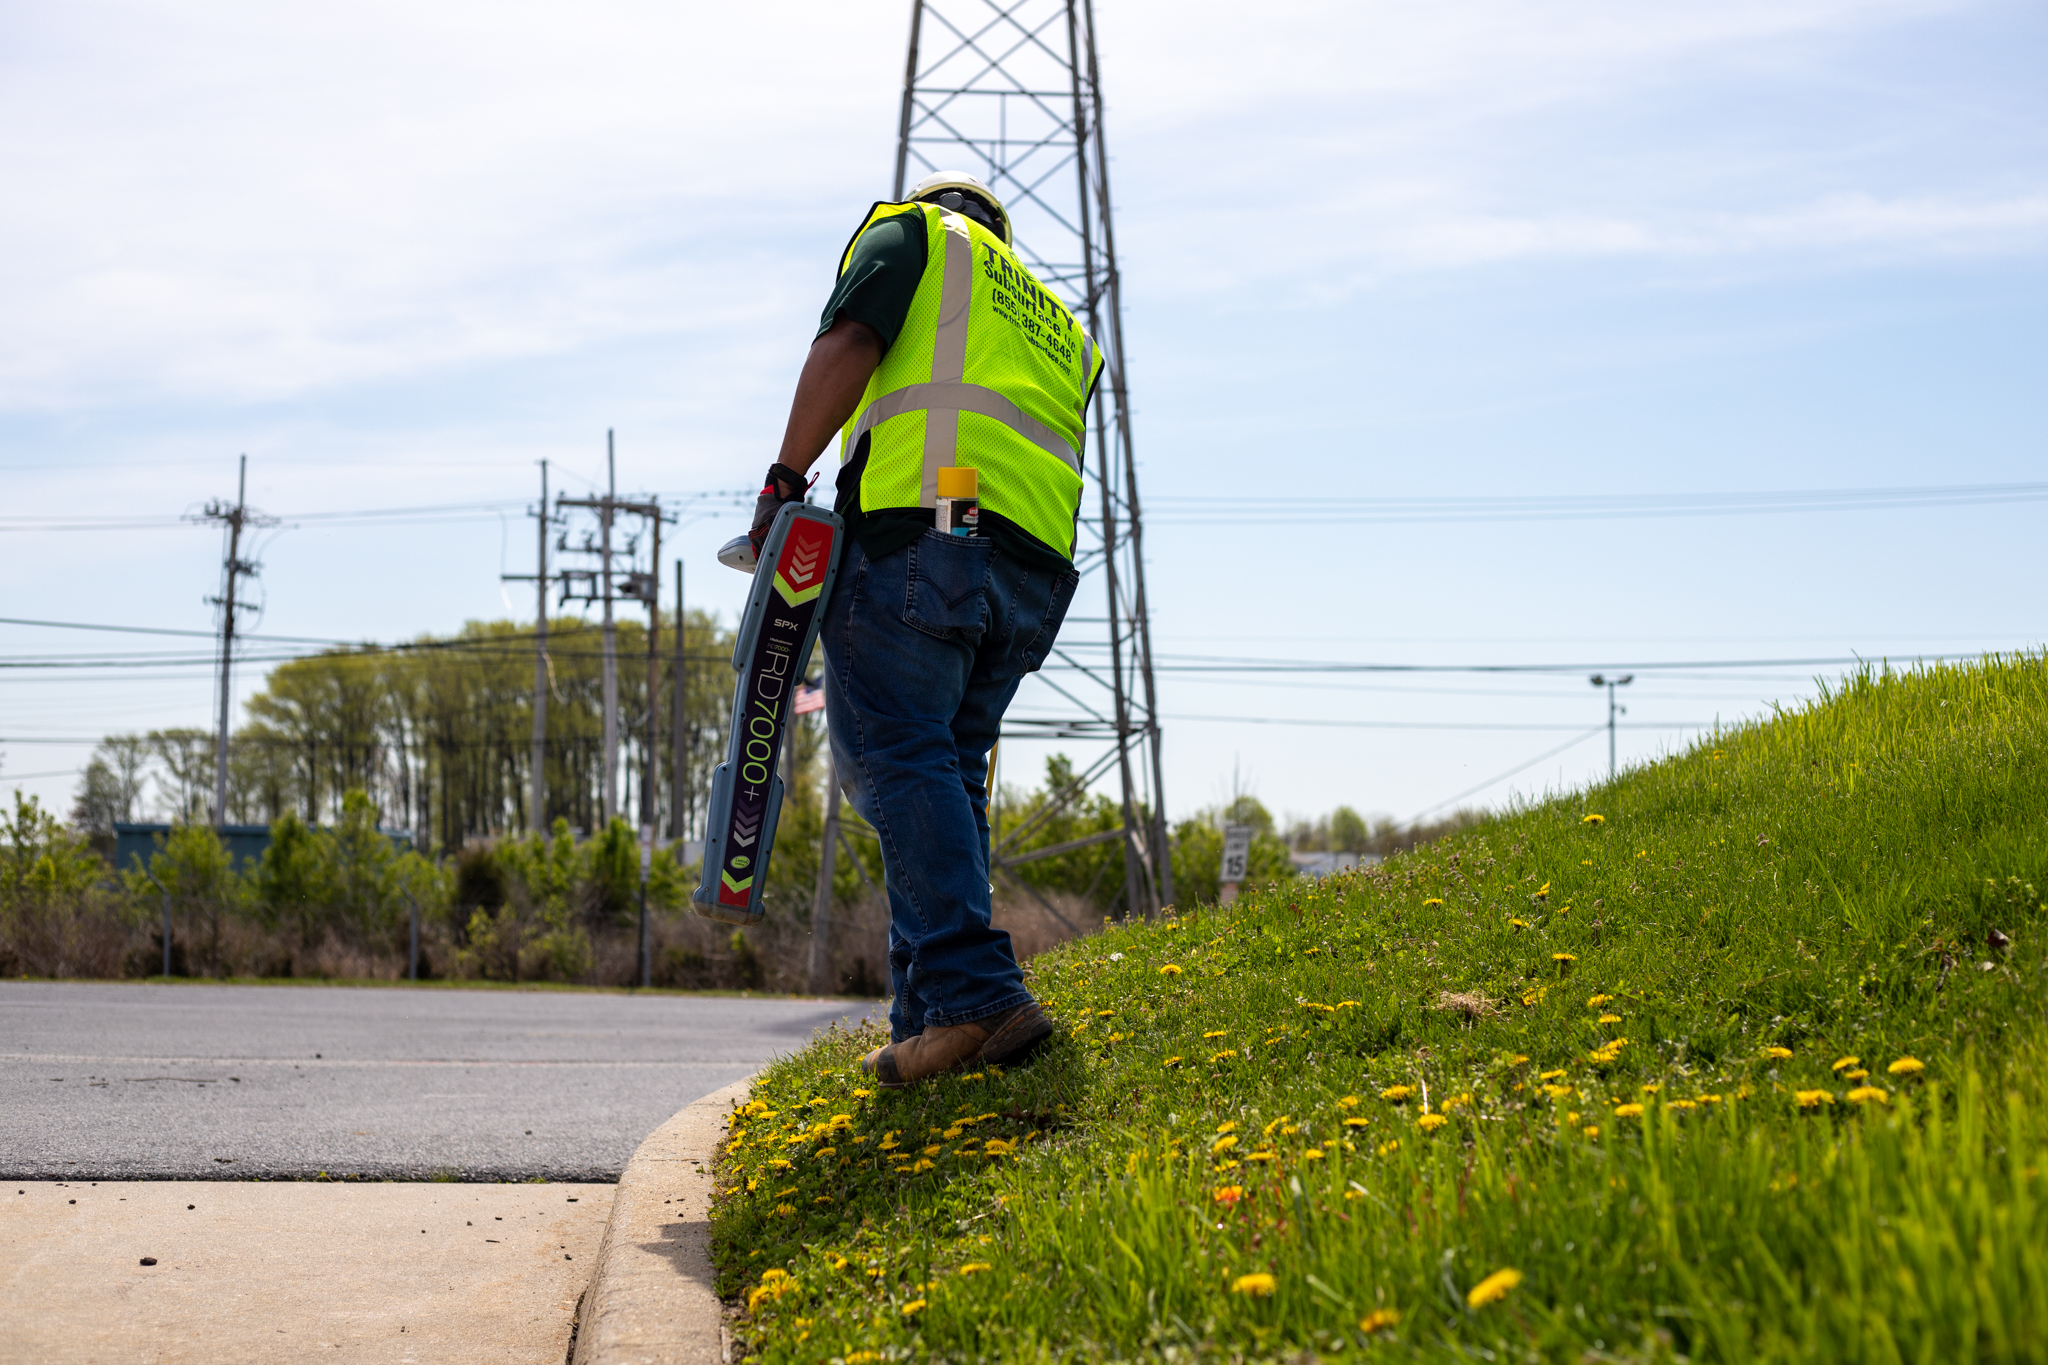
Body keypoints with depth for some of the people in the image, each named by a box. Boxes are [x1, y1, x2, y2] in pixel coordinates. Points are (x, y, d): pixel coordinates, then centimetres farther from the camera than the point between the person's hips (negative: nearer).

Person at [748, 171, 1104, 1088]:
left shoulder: (912, 233, 18)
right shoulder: (1060, 328, 34)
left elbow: (845, 346, -2)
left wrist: (785, 478, -4)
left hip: (917, 532, -7)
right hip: (1032, 574, 7)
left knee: (895, 758, -12)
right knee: (947, 772, 10)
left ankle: (973, 994, -27)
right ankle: (929, 1023, 3)